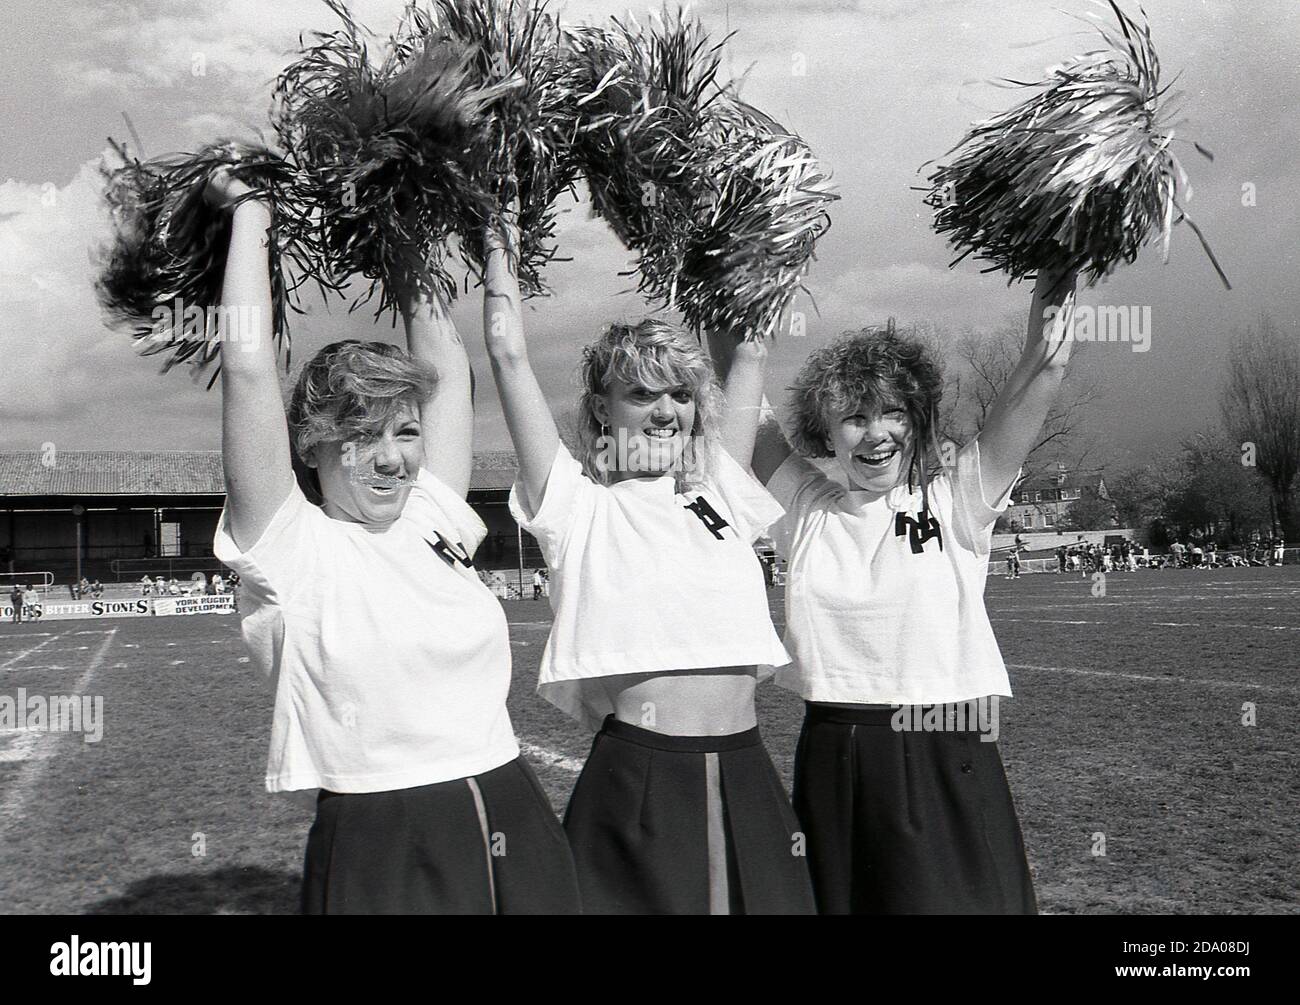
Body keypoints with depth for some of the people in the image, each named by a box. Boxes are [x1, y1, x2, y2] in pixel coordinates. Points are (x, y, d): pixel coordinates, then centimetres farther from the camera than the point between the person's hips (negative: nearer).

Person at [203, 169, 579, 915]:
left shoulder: (432, 524, 8)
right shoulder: (292, 549, -5)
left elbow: (447, 371, 14)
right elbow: (249, 365, -12)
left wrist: (408, 250, 22)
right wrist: (251, 217, -2)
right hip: (380, 854, -5)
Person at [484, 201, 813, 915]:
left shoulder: (720, 494, 11)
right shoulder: (579, 504, 0)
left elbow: (748, 360, 16)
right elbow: (509, 355, -1)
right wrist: (503, 254, 11)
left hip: (745, 780, 4)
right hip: (637, 782, -4)